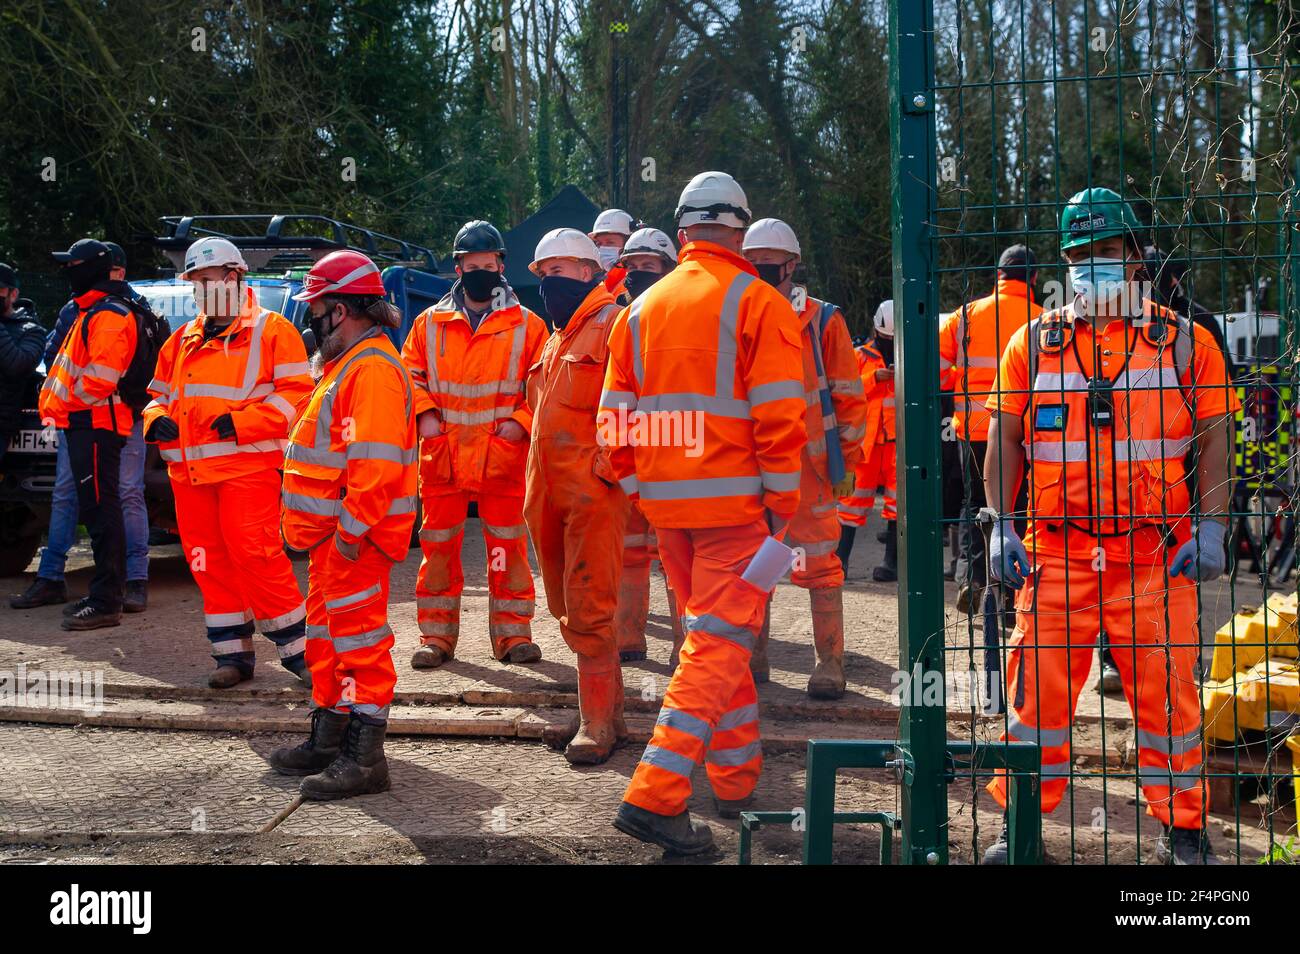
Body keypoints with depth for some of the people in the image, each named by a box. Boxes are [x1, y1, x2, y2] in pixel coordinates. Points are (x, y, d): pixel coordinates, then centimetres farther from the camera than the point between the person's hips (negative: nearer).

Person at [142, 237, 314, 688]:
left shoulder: (271, 330, 0)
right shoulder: (183, 340, 20)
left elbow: (295, 394, -8)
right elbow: (161, 393, 28)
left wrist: (240, 422, -17)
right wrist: (156, 418, 5)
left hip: (247, 466, -7)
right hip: (189, 470, 7)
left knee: (254, 554, -14)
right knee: (208, 562, 7)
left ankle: (296, 649, -3)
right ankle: (233, 655, 17)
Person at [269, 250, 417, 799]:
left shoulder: (372, 369, -18)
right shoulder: (344, 364, 18)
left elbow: (375, 460, -26)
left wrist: (351, 528, -25)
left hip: (355, 537, -11)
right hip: (333, 532, 11)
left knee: (358, 634, -6)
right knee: (328, 631, 18)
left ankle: (365, 758, 0)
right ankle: (328, 739, 31)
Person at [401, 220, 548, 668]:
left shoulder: (526, 325, 5)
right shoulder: (429, 323, 9)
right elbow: (409, 375, 14)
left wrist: (522, 420, -10)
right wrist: (424, 412, -3)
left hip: (502, 458, -1)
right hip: (443, 458, 2)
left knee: (507, 548, 3)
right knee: (439, 548, 6)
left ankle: (512, 633, 13)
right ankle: (437, 636, 16)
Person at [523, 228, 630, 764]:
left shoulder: (612, 324, -6)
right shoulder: (556, 338, 22)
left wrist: (609, 460, -19)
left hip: (593, 492, -9)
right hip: (548, 493, 9)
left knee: (588, 607, -10)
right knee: (567, 608, 13)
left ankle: (597, 722, -1)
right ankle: (610, 709, 24)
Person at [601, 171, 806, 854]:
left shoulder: (642, 308, 10)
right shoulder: (758, 303, -5)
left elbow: (616, 417, 8)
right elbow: (780, 418, -12)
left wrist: (640, 489, 15)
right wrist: (782, 508, -5)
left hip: (666, 503, 6)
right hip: (734, 500, -6)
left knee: (713, 636, 18)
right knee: (719, 644, -2)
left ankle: (738, 778, 28)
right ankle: (655, 795, -9)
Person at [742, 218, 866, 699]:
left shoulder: (823, 321, -1)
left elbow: (848, 396, 0)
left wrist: (846, 460, -3)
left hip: (809, 463, -4)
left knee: (819, 564, -2)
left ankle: (829, 662, 8)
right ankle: (753, 656, 23)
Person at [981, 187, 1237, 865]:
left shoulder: (1183, 342, 7)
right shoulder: (1034, 343, 8)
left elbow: (1214, 440, 6)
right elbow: (1004, 439, 9)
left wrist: (1209, 526, -5)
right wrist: (1002, 524, -1)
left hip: (1156, 554, 0)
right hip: (1056, 552, 1)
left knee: (1166, 694, 6)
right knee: (1038, 688, 3)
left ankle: (1182, 827, 23)